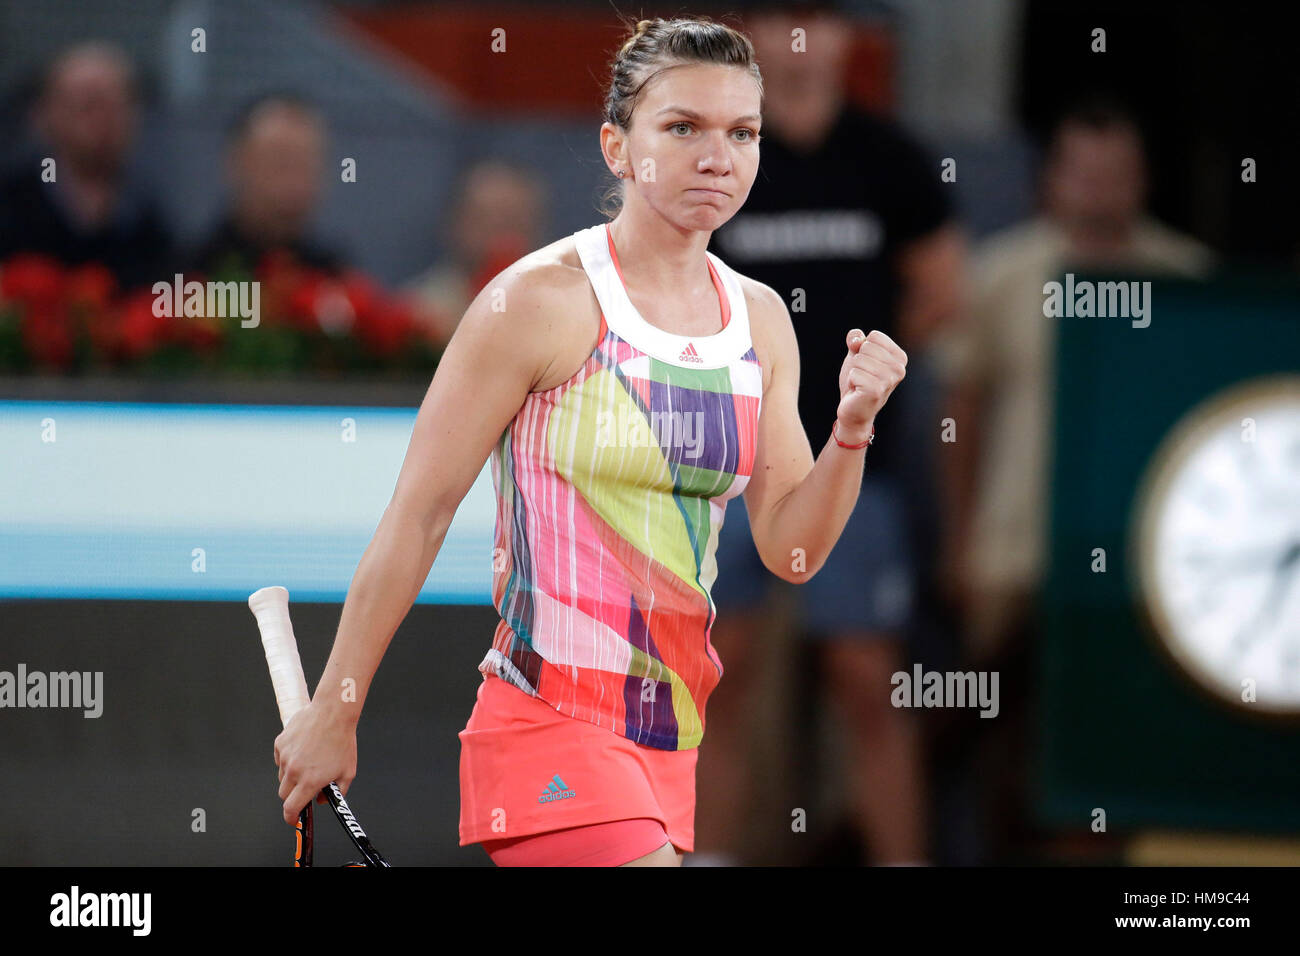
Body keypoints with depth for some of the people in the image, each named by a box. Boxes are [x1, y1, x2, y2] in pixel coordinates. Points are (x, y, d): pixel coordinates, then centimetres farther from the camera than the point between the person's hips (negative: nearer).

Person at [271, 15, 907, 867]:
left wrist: (851, 430, -8)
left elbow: (790, 550, 10)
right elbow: (418, 515, -7)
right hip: (547, 724, -7)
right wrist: (332, 716, -5)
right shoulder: (541, 300, -9)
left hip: (677, 735, 7)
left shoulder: (761, 318, 9)